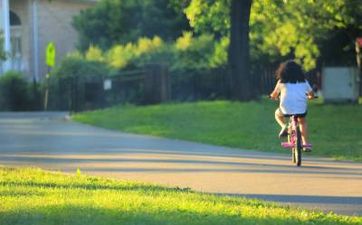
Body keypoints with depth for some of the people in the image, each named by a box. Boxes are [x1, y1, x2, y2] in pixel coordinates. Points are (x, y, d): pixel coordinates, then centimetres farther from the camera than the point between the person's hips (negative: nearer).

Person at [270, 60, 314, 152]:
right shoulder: (303, 81, 13)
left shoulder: (281, 82, 9)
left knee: (277, 114, 32)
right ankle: (306, 144, 22)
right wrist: (308, 97, 42)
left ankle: (284, 126, 3)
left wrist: (274, 96, 43)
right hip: (301, 109, 2)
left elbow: (273, 95, 19)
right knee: (302, 121, 33)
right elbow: (312, 95, 19)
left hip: (286, 109, -2)